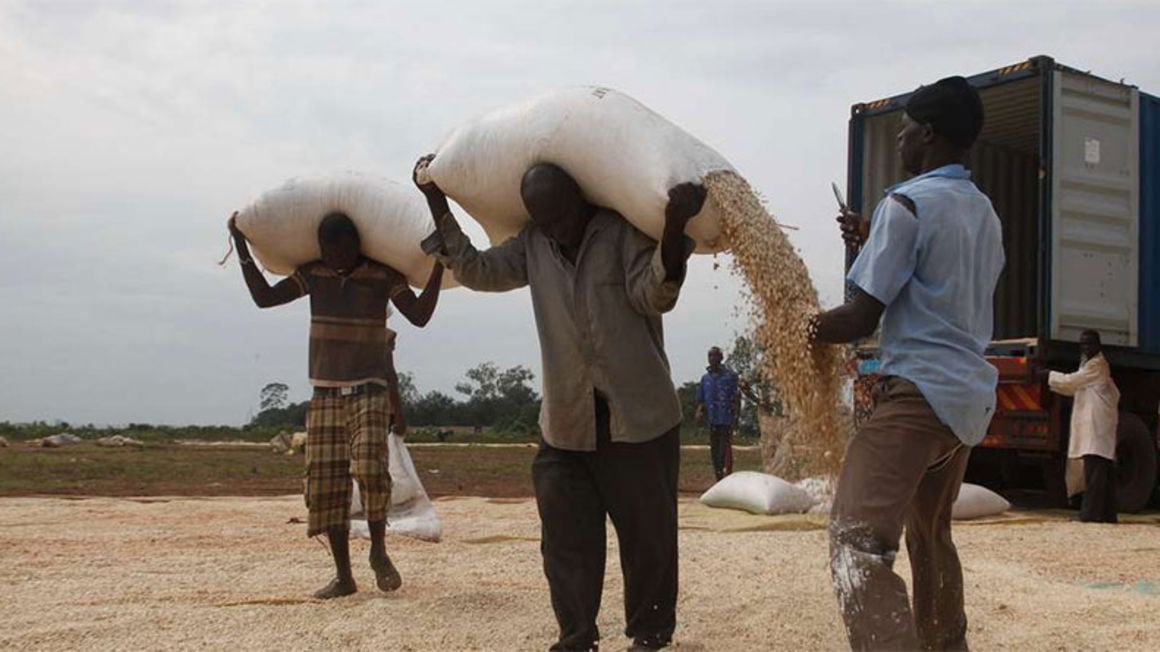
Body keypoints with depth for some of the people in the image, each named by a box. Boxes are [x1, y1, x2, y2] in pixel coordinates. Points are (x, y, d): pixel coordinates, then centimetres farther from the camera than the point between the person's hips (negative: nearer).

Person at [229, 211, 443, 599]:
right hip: (325, 395, 3)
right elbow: (264, 297, 7)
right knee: (325, 484, 0)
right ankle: (343, 576, 9)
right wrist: (241, 246, 4)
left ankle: (378, 551, 0)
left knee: (370, 468, -23)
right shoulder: (313, 275, 6)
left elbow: (419, 315, -10)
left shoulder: (383, 275, -2)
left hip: (369, 394, -3)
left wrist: (439, 264, -19)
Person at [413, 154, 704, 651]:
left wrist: (673, 229, -35)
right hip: (566, 421, 4)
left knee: (648, 532, 5)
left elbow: (653, 294, -18)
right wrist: (437, 203, 1)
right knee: (566, 536, 5)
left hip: (639, 415, -4)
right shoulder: (533, 245, 7)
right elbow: (476, 270, 6)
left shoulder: (622, 231, -7)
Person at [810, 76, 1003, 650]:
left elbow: (862, 317, -12)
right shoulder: (985, 212, 17)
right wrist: (872, 241, 26)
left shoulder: (906, 203, -9)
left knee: (857, 540, -19)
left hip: (919, 392, -10)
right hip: (971, 395, 10)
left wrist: (807, 329, 7)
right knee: (930, 535, 25)